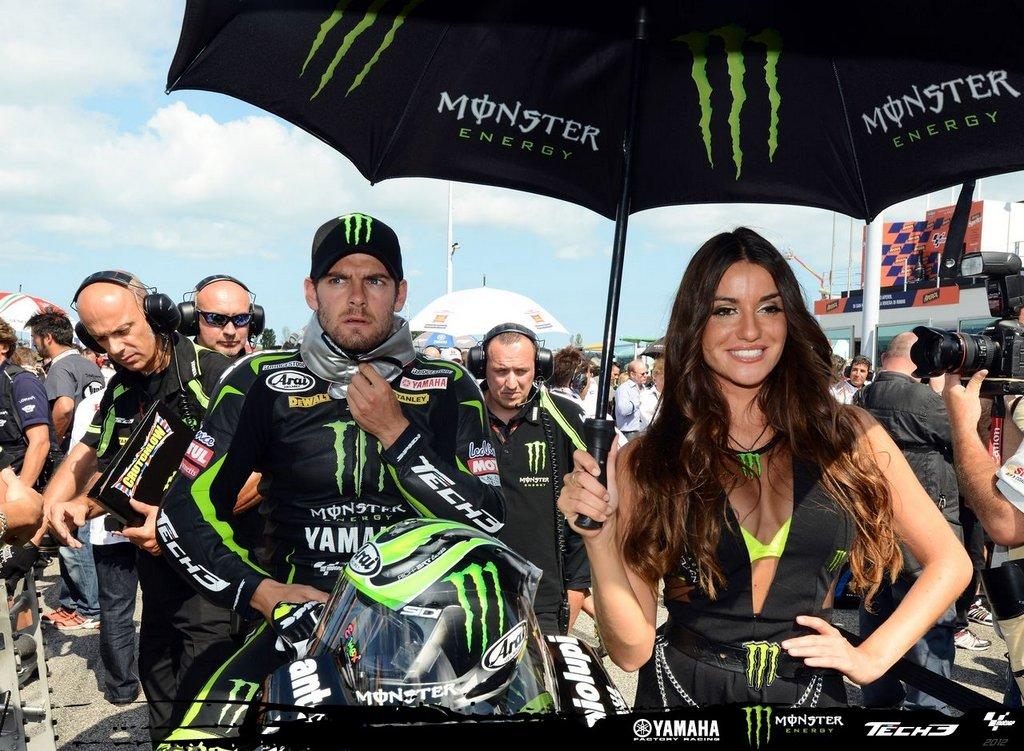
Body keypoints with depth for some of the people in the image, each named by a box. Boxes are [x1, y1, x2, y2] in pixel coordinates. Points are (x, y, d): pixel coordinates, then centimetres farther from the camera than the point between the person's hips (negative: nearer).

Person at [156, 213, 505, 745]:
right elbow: (183, 516, 3)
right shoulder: (263, 382, 2)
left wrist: (396, 432, -11)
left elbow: (489, 524, -3)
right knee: (197, 736, -23)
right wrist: (264, 593, -11)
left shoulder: (449, 387, 3)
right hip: (300, 618, 0)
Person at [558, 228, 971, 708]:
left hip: (811, 692, 2)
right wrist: (599, 535, -25)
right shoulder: (644, 462, -11)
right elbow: (632, 649, -11)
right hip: (681, 691, -1)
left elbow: (950, 562, 5)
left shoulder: (850, 436, -7)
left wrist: (873, 657, -6)